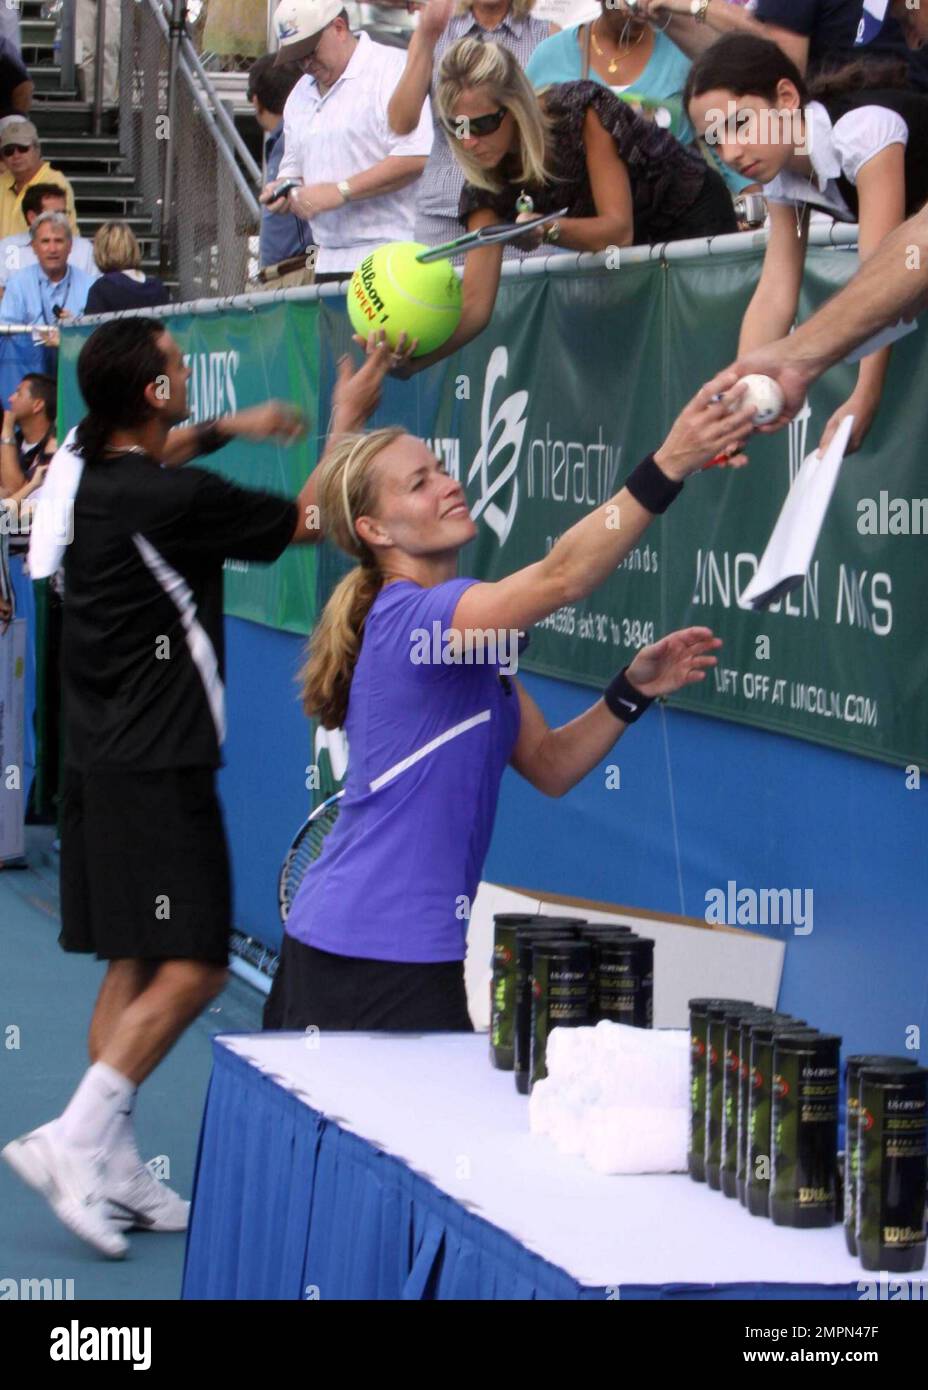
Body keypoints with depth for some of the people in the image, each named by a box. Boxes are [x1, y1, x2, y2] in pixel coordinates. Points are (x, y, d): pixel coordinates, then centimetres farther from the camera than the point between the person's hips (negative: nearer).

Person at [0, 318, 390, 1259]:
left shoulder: (81, 466, 8)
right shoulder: (171, 499, -17)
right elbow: (308, 520, -5)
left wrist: (226, 428, 37)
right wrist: (348, 420, 6)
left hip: (102, 758, 9)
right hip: (155, 766, -9)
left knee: (132, 966, 11)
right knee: (191, 967, -10)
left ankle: (114, 1174, 11)